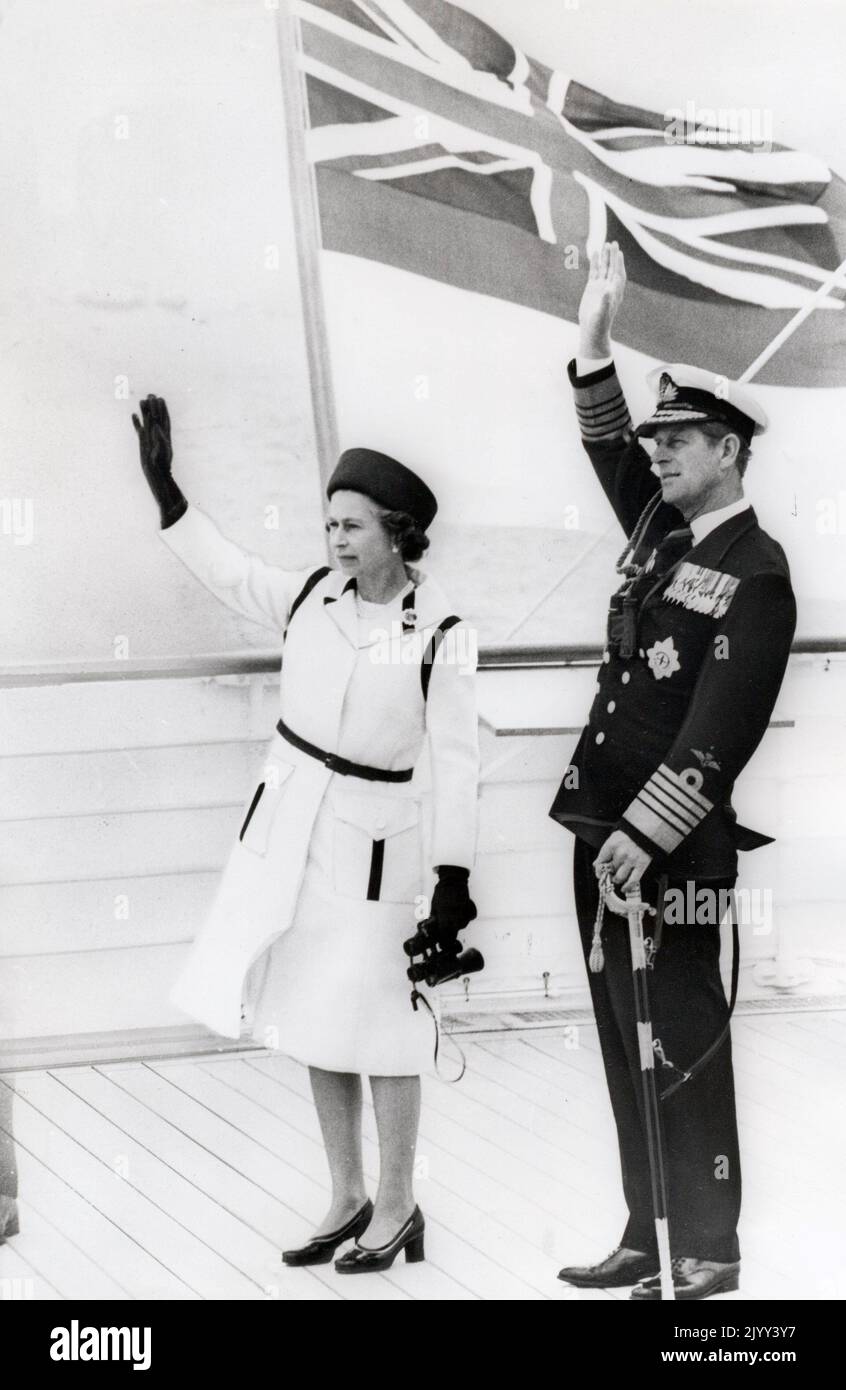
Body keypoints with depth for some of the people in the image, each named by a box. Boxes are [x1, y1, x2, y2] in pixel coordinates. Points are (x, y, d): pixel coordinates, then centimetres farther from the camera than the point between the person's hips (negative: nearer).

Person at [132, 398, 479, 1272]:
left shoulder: (440, 633, -13)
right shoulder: (309, 597, 0)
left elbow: (454, 759, -11)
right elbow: (225, 570, 14)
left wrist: (454, 873, -14)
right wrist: (162, 481, 8)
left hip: (376, 837, -5)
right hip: (290, 822, 6)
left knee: (376, 1023, -2)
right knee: (314, 1022, 13)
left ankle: (395, 1207, 18)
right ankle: (347, 1198, 28)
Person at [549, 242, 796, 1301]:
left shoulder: (755, 573, -11)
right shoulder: (658, 526, 11)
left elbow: (719, 729, -17)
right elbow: (609, 448, 26)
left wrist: (646, 835, -21)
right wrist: (594, 341, 15)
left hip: (671, 851, -8)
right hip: (601, 828, 8)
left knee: (679, 1053, -1)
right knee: (628, 1051, 13)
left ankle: (707, 1254, 11)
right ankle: (648, 1238, 24)